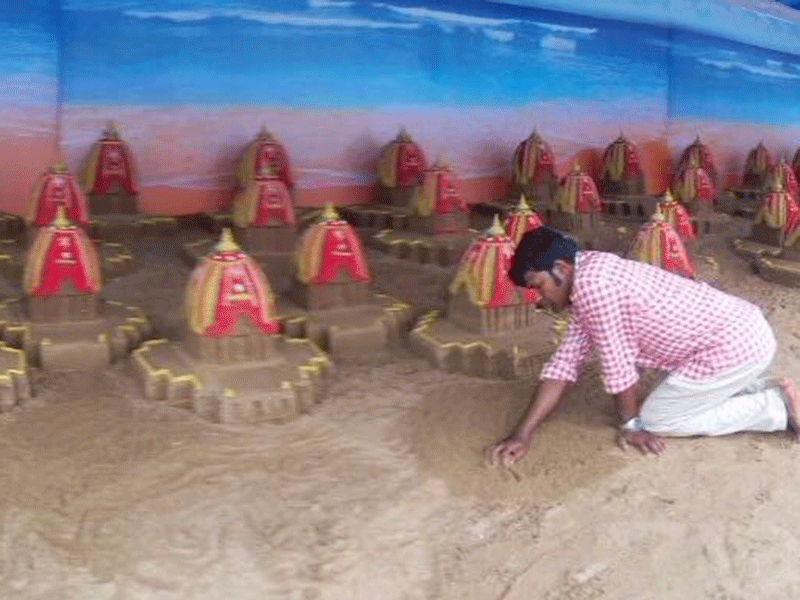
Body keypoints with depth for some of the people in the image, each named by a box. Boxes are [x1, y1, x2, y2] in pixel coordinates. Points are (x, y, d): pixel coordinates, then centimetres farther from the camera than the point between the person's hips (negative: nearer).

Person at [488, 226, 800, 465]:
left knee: (655, 419, 4)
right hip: (744, 330, 10)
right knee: (671, 399, 27)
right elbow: (566, 361, 10)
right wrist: (523, 433, 5)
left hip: (734, 347, -10)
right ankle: (768, 391, 19)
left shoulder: (590, 283, -20)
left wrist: (632, 423, 2)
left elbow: (616, 362, -15)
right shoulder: (589, 280, 11)